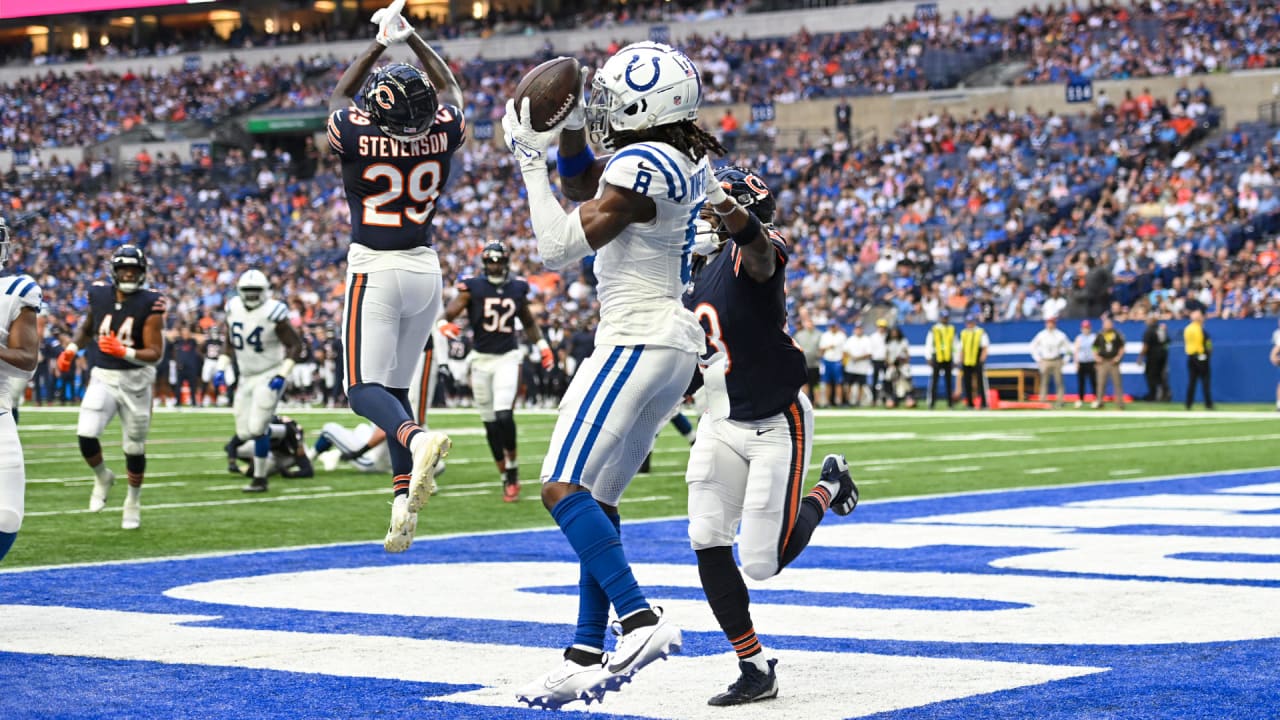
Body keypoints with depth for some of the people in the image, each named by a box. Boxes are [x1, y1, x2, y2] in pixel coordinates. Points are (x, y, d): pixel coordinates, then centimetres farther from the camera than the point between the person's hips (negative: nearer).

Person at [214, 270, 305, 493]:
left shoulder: (272, 313, -17)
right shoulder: (234, 309, 2)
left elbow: (295, 345, -13)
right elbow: (230, 345, 16)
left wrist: (282, 375, -20)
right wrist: (221, 369, 4)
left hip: (269, 376, -7)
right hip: (246, 376, 7)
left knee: (257, 428, -14)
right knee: (244, 433, 3)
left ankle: (260, 480, 0)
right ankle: (285, 432, 31)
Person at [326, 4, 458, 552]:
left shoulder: (355, 134, -13)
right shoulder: (444, 133, -6)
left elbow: (342, 93, 11)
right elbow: (448, 87, 18)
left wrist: (380, 44, 14)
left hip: (375, 270, -4)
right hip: (424, 267, 4)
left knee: (365, 388, -3)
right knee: (396, 384, 14)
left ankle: (416, 439, -35)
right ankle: (405, 495, 2)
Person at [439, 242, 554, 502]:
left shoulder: (517, 289, 6)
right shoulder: (472, 288, -4)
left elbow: (529, 322, 22)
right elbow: (447, 315, -11)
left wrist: (543, 346, 14)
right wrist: (445, 326, -33)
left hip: (507, 358, 0)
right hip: (481, 359, 0)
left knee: (504, 415, -19)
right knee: (490, 423, 5)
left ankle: (512, 467, 0)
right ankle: (506, 478, 15)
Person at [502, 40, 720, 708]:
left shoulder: (641, 167, -18)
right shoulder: (687, 162, 11)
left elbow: (558, 248, -15)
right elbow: (583, 186, 27)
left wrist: (530, 160, -8)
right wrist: (571, 130, 10)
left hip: (636, 343, -10)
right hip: (675, 343, 10)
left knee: (563, 487, -12)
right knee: (596, 498, 11)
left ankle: (640, 618, -17)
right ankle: (587, 655, 11)